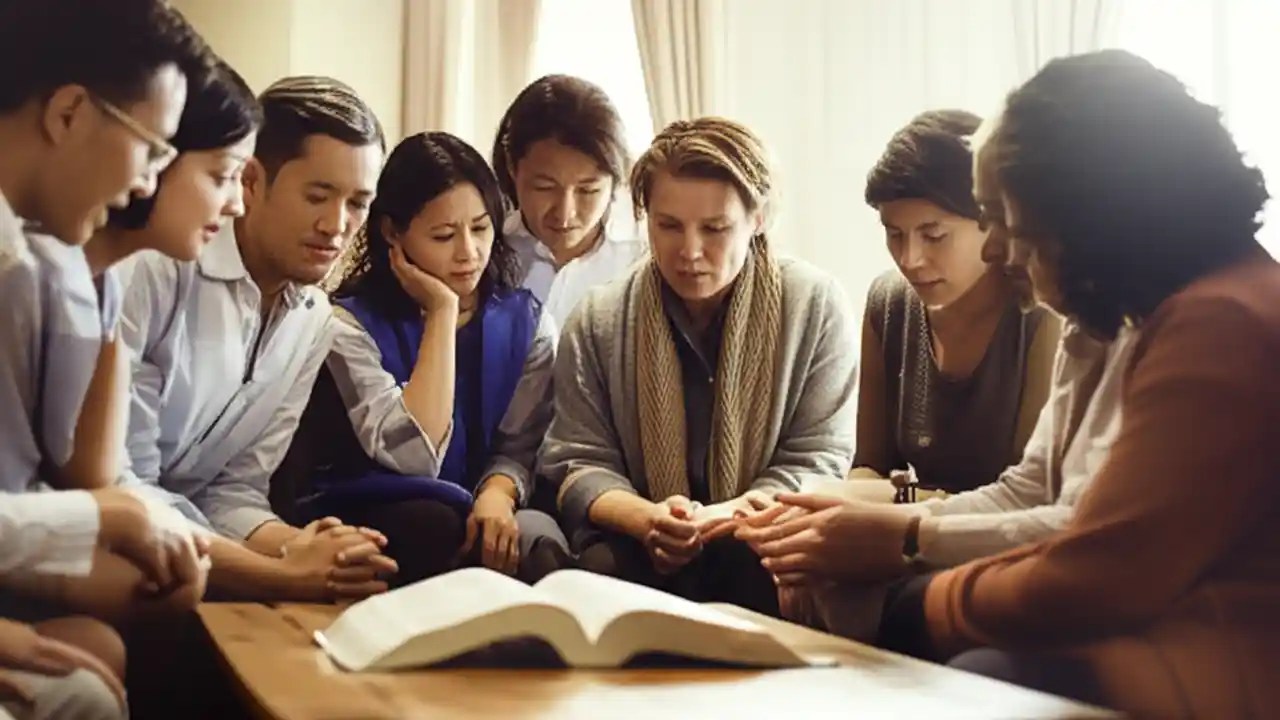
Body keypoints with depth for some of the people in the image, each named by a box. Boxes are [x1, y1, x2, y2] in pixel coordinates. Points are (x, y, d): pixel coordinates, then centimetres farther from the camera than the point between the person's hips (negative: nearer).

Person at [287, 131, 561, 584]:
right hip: (375, 523, -3)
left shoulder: (527, 322, 4)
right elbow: (414, 458, -22)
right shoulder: (351, 323, -9)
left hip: (478, 513, 3)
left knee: (535, 537, -31)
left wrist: (498, 494, -25)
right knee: (445, 530, -35)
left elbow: (519, 448, 0)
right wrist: (442, 313, -18)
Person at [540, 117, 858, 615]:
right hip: (639, 548, 0)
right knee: (605, 567, -33)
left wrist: (724, 517, -23)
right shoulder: (598, 322, 3)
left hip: (765, 548, 0)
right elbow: (578, 462, 2)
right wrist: (646, 517, -22)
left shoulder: (814, 307, -1)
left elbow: (818, 459, -3)